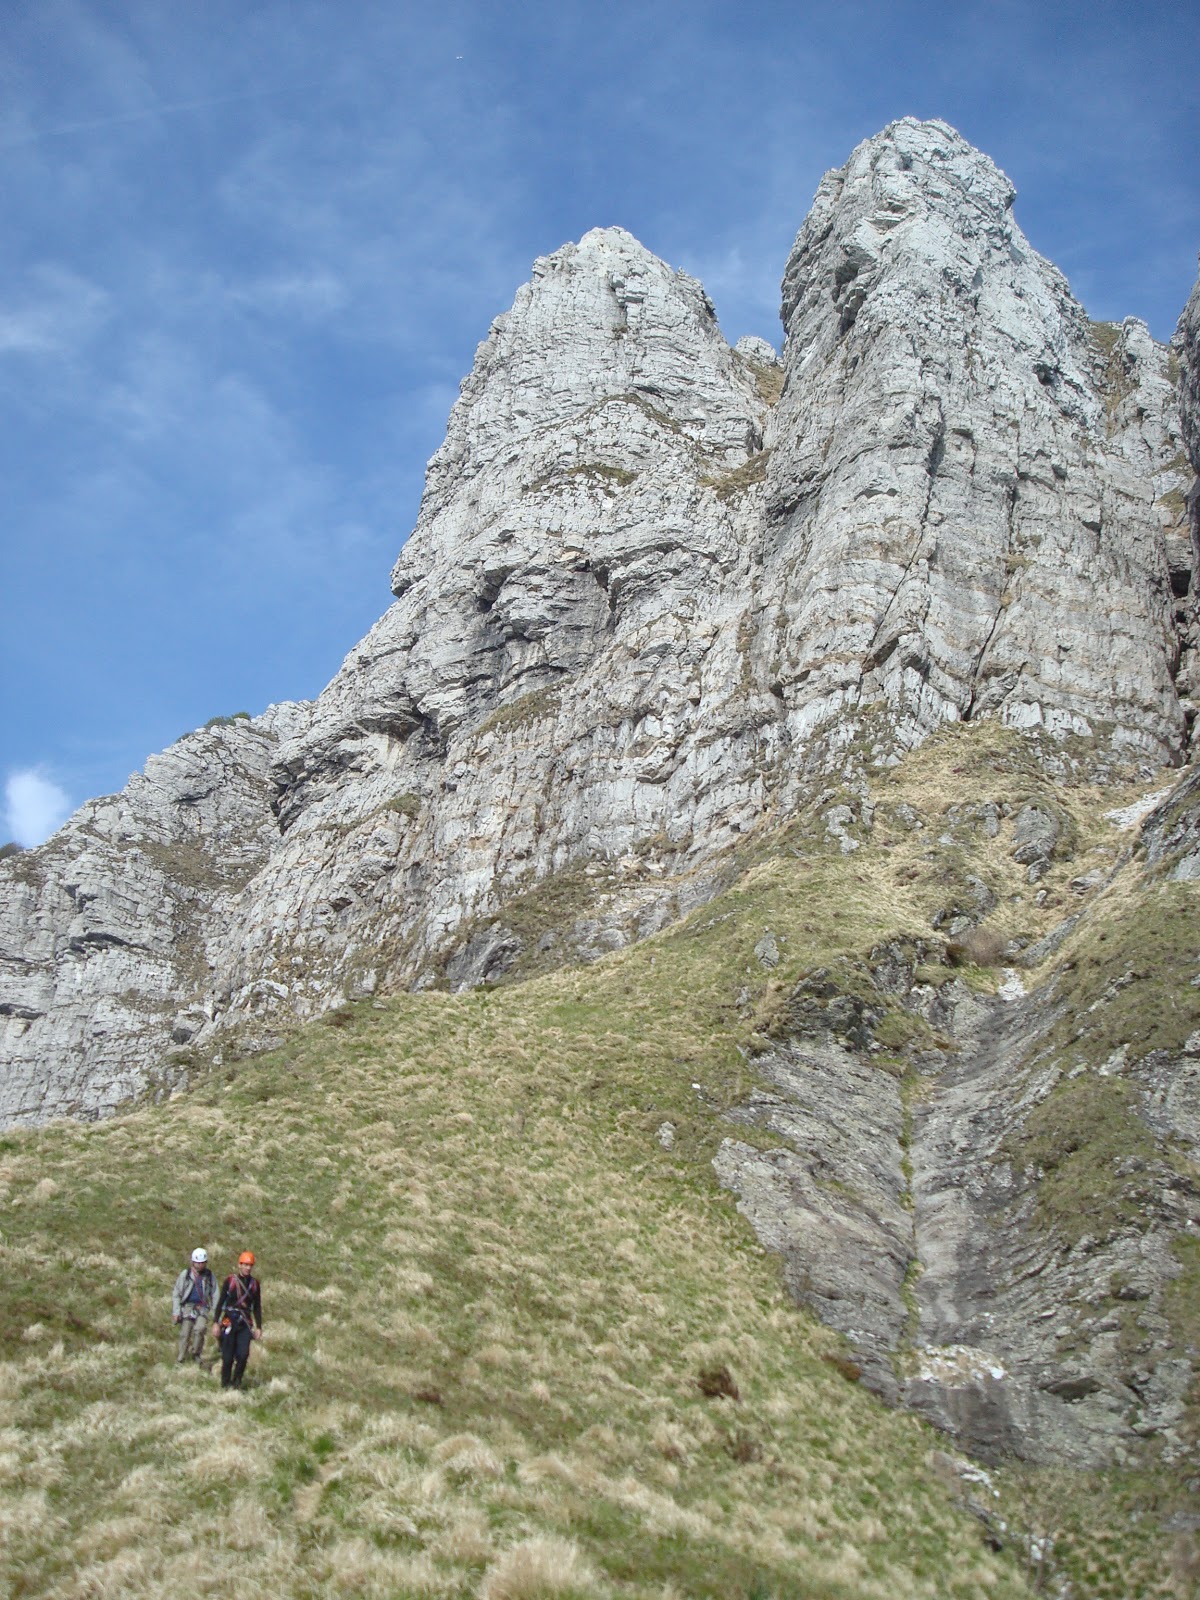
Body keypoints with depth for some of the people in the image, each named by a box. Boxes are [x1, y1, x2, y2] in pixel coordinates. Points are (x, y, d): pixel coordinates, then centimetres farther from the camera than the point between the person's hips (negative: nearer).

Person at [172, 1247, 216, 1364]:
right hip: (188, 1306, 0)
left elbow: (215, 1295, 9)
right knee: (185, 1334, -7)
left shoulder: (209, 1275, 4)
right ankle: (180, 1360, 9)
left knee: (200, 1328, -24)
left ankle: (196, 1354, -6)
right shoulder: (185, 1274, 0)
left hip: (202, 1308, 0)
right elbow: (176, 1293, 3)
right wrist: (176, 1312, -5)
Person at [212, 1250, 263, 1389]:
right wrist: (215, 1323, -7)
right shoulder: (230, 1281, -3)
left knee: (243, 1354, -10)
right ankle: (225, 1383, 17)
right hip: (229, 1321, -2)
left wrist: (259, 1327, 10)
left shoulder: (254, 1283, 8)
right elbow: (220, 1303, -1)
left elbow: (257, 1307, 14)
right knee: (228, 1356, 0)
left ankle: (237, 1380, 10)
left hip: (245, 1323, 2)